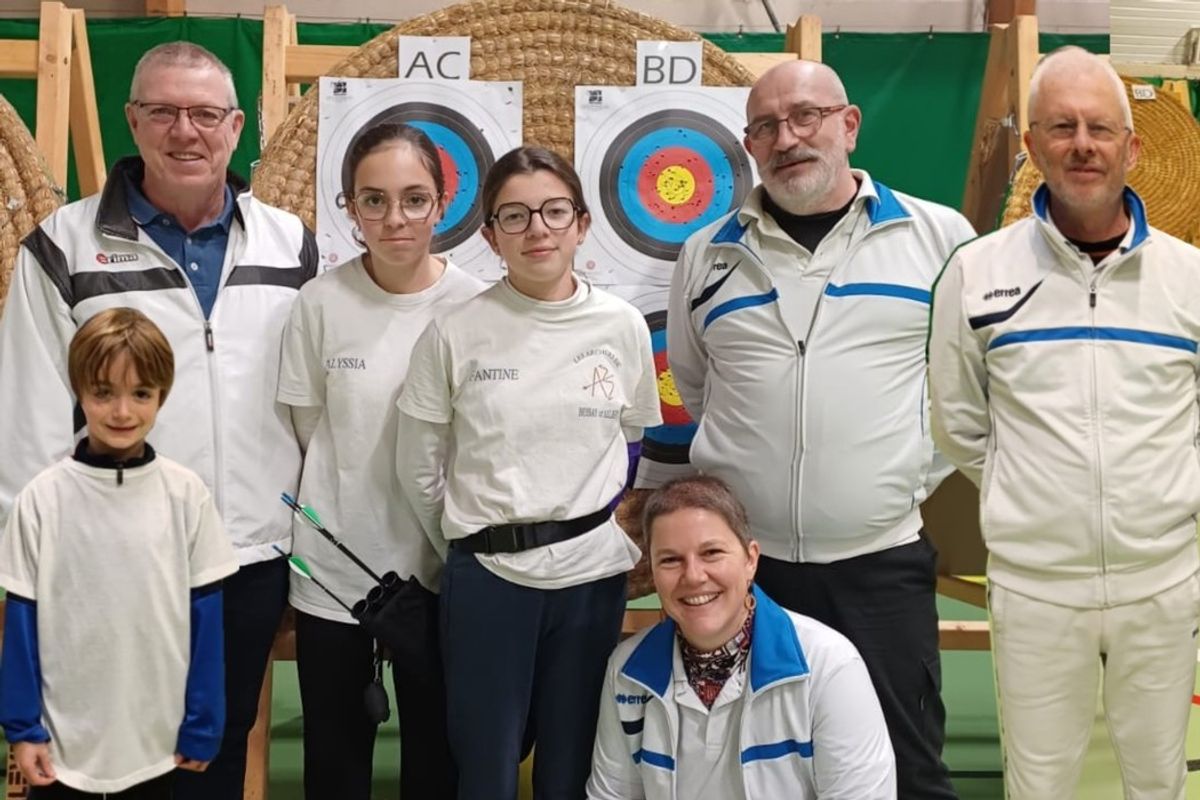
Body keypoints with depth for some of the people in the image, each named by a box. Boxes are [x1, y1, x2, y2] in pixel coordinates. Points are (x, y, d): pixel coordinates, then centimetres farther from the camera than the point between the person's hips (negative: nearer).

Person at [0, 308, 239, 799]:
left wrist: (203, 725, 0)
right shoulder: (42, 498, -8)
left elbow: (205, 614, -2)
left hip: (157, 742, 1)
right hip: (63, 741, 0)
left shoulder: (186, 494, -7)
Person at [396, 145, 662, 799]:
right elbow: (419, 466, 3)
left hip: (593, 573, 1)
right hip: (487, 575, -1)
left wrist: (621, 538, 9)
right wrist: (470, 543, 9)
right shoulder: (455, 333, -6)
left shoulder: (623, 327, -1)